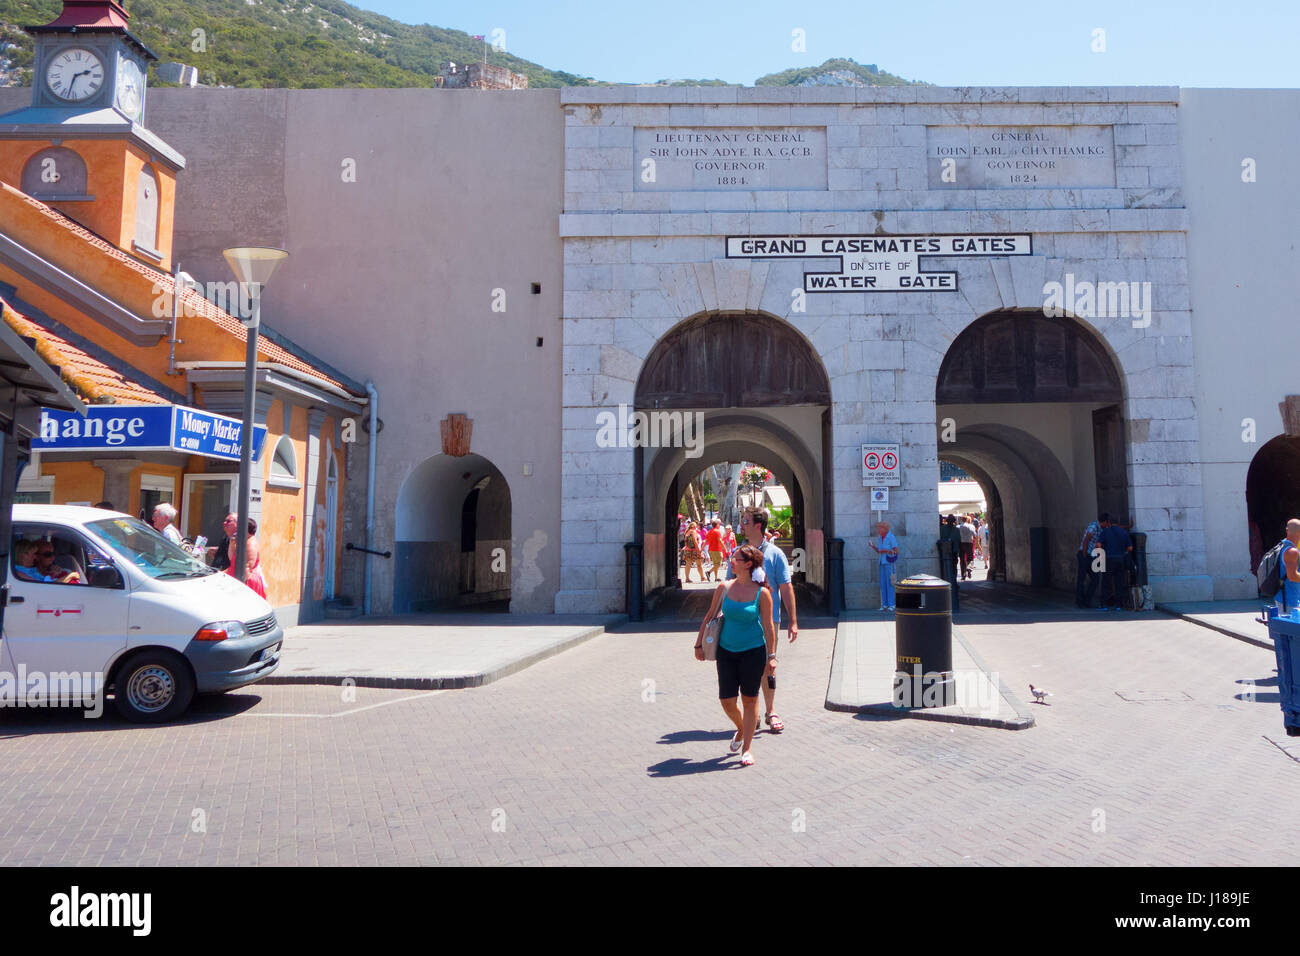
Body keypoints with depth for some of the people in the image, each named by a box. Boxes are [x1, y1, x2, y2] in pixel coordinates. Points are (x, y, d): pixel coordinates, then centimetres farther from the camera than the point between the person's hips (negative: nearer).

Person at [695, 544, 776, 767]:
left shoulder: (762, 593, -8)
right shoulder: (724, 588, 0)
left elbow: (768, 626, -4)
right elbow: (710, 616, 10)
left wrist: (771, 656, -7)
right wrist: (699, 644, 11)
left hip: (753, 651, -3)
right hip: (726, 650, 3)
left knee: (749, 699, 3)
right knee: (726, 700, 4)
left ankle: (746, 748, 15)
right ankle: (741, 729, 35)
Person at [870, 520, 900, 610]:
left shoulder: (891, 537, -11)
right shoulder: (879, 538, 11)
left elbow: (896, 551, -12)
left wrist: (885, 551, -20)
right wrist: (872, 546, -1)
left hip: (889, 562, -7)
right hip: (882, 562, 7)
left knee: (889, 583, -7)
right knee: (883, 583, 5)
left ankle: (891, 605, -3)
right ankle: (885, 604, 9)